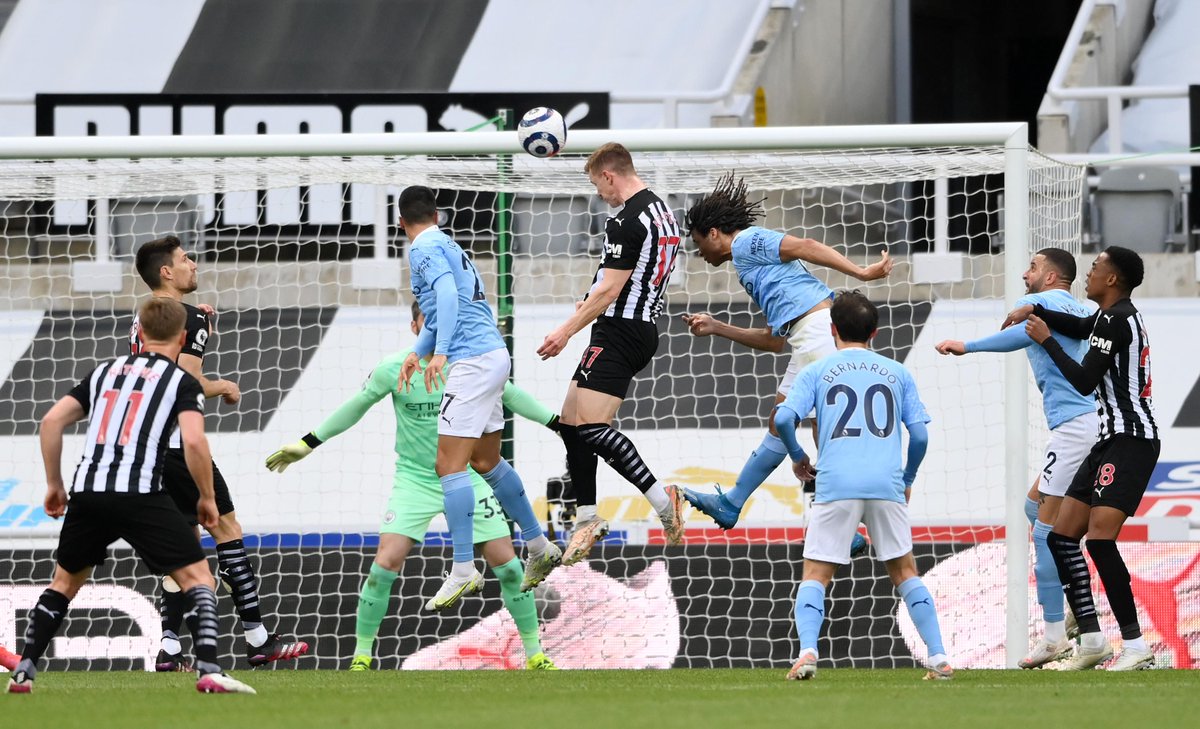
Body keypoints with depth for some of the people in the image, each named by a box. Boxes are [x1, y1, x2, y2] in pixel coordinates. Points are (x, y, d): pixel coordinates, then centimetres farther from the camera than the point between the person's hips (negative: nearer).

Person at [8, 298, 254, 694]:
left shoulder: (104, 372, 21)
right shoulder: (182, 382, 7)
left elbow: (51, 421, 15)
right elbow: (193, 440, -9)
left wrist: (54, 484, 23)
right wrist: (207, 497, 4)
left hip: (87, 491, 5)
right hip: (140, 494, -5)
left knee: (65, 582, 23)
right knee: (197, 576, 1)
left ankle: (24, 671, 18)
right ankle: (209, 671, -16)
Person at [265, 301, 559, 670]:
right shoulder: (393, 370, -8)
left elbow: (511, 396, 12)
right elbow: (354, 408, 6)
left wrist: (558, 423, 15)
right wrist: (306, 445, 8)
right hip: (414, 480, -1)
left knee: (507, 565, -3)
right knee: (385, 565, -15)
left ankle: (535, 654, 11)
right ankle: (361, 655, 1)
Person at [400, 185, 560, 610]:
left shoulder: (425, 249, -7)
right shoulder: (447, 246, 20)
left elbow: (446, 293, -23)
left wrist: (440, 351, -30)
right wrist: (417, 353, 19)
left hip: (472, 361, -10)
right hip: (493, 355, 10)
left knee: (449, 464, -12)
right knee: (486, 461, 21)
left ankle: (463, 570, -18)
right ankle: (539, 548, 30)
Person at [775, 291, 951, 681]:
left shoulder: (816, 372, 11)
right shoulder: (897, 373, 16)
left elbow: (783, 419, -2)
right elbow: (920, 434, 9)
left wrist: (797, 457, 16)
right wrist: (908, 480, 24)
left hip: (836, 485, -2)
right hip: (887, 485, 2)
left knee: (815, 576, 3)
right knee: (905, 573, 13)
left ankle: (807, 653, -18)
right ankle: (938, 657, 6)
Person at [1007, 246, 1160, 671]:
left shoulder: (1117, 321, -14)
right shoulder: (1112, 317, 17)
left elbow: (1083, 381, -18)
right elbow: (1080, 328, 40)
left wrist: (1046, 340, -7)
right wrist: (1035, 312, 27)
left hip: (1130, 441, -11)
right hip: (1111, 440, 11)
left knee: (1099, 539, -21)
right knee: (1062, 537, 9)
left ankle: (1136, 646, -22)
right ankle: (1091, 641, 10)